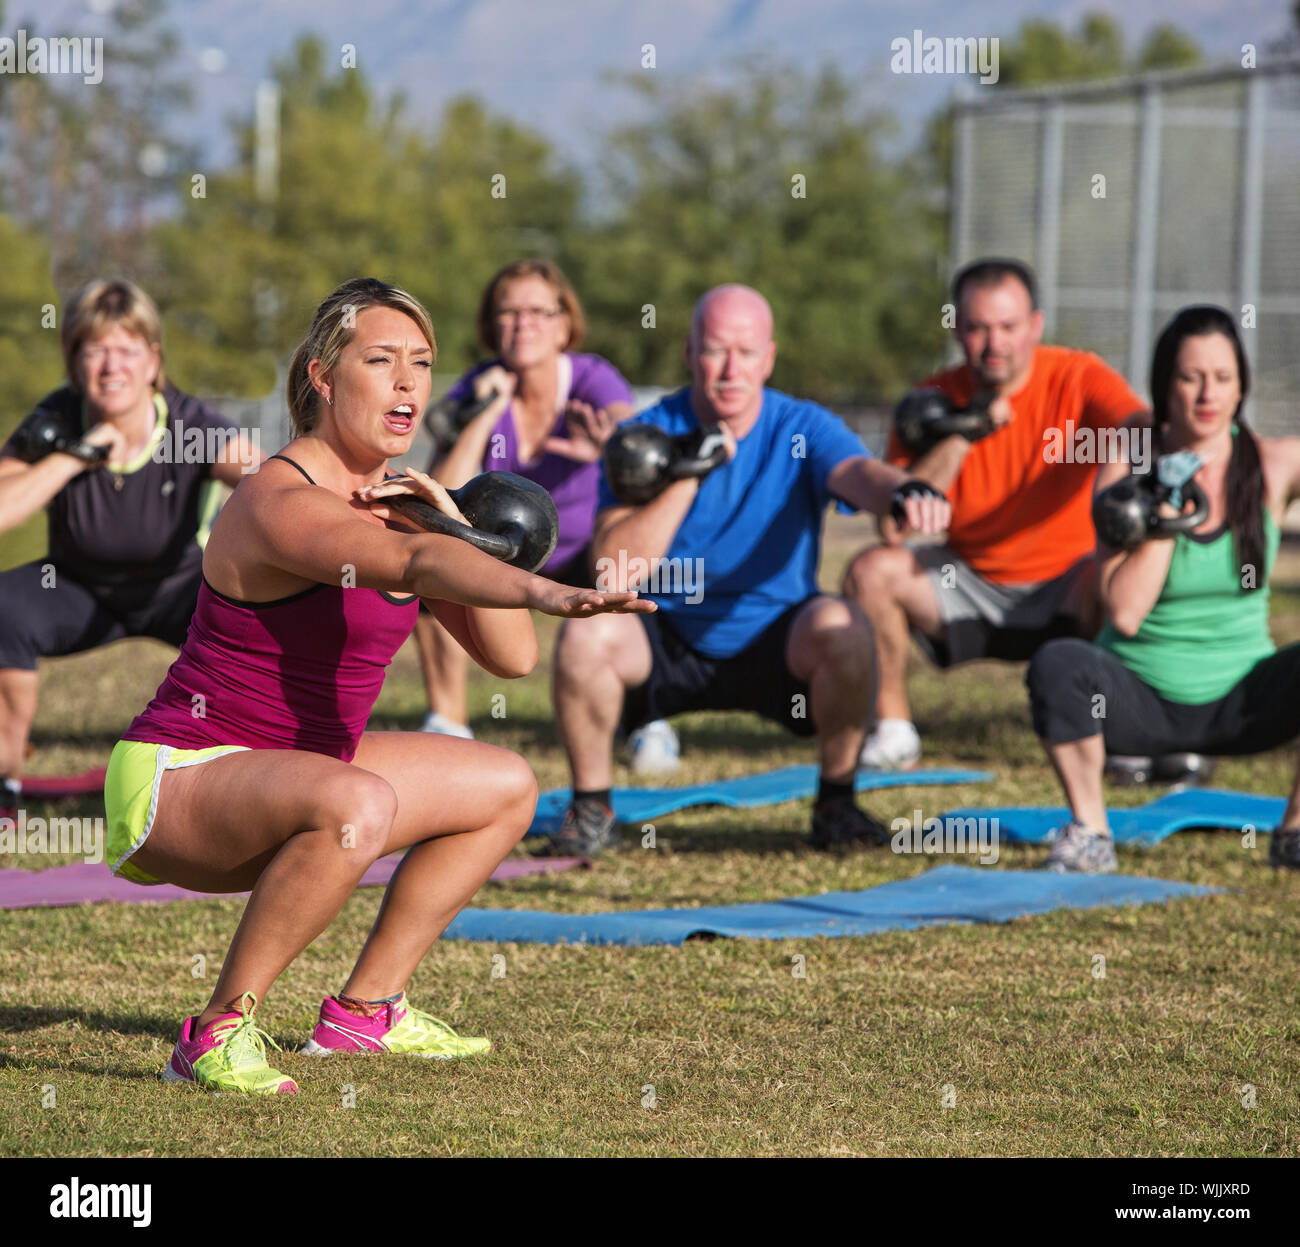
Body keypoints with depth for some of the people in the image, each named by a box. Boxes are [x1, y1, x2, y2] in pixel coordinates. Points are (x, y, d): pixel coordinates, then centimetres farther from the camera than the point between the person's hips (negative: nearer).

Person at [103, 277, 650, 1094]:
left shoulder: (390, 502, 7)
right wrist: (547, 591, -58)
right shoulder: (281, 502, -22)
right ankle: (217, 1033, -24)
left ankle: (366, 1010, 20)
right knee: (356, 805, -39)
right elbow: (416, 566, -43)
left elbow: (513, 656, 2)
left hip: (286, 771, 10)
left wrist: (453, 524, -11)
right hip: (176, 779, -10)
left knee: (506, 788, 17)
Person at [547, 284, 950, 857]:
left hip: (776, 642, 0)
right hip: (666, 645, 0)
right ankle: (591, 808, -6)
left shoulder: (802, 428, -8)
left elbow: (857, 472, -33)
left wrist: (903, 490, -58)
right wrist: (691, 472, -25)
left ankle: (836, 804, -9)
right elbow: (613, 573, -19)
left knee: (842, 626, -31)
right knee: (586, 634, -29)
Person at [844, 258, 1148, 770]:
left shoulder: (1078, 377, -11)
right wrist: (965, 430, -26)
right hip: (970, 585, 2)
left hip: (1064, 589, -2)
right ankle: (893, 732, -4)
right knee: (872, 570, -21)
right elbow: (893, 528, -19)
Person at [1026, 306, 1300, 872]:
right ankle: (1089, 833, -14)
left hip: (1240, 700, 2)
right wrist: (1166, 513, -20)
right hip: (1141, 700, -1)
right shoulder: (1127, 472, -8)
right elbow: (1124, 613, -16)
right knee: (1058, 664, -32)